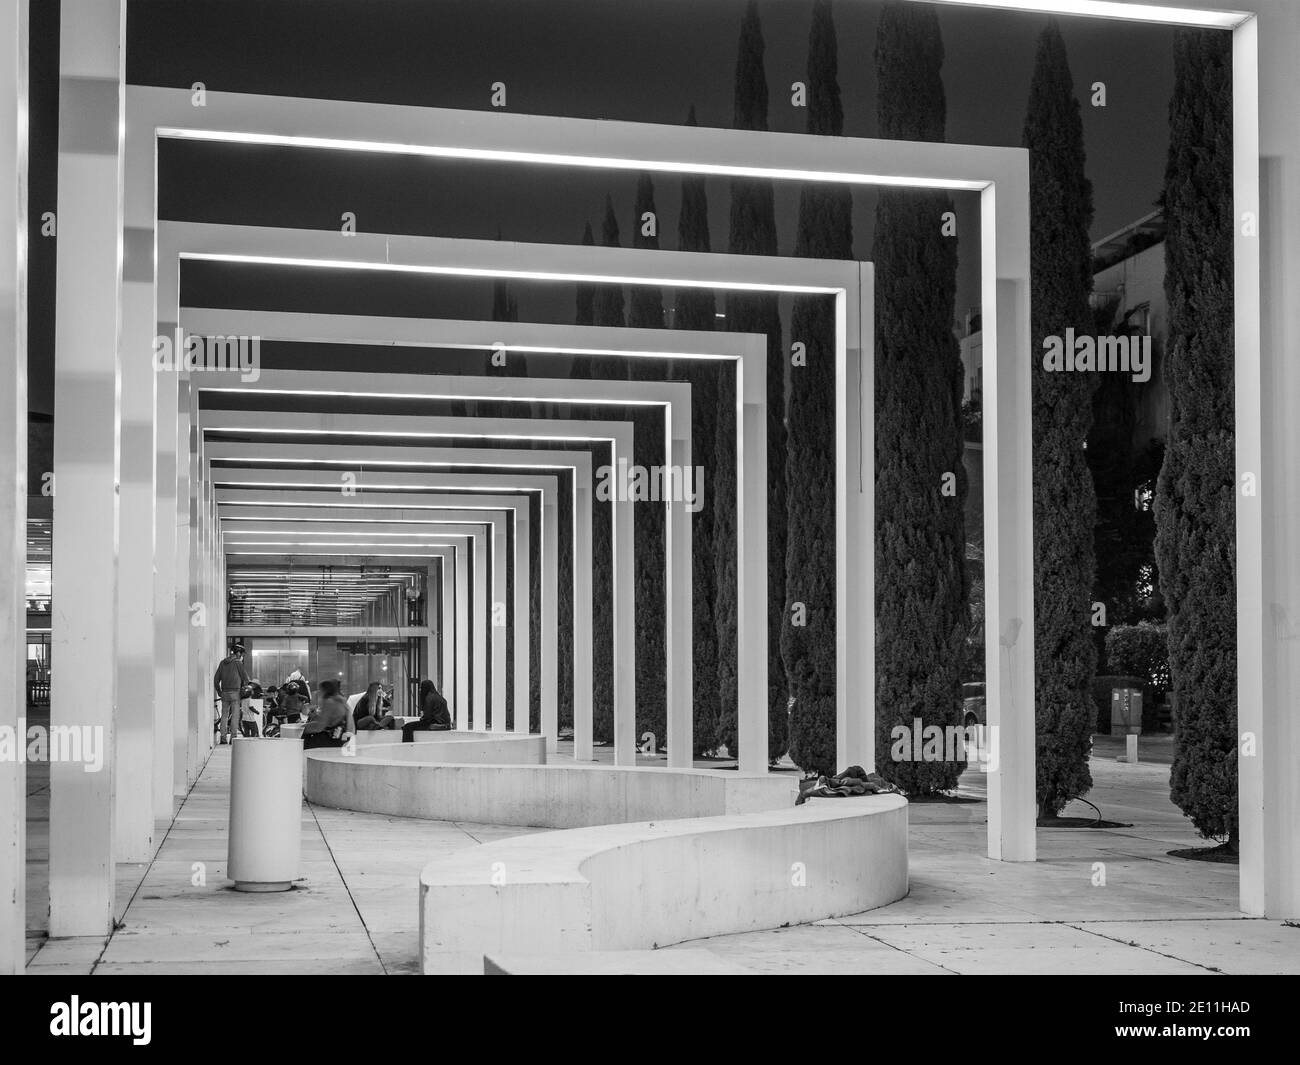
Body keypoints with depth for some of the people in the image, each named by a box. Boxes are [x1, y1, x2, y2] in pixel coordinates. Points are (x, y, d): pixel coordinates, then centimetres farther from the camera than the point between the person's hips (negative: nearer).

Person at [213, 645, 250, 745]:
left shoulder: (223, 662, 11)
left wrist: (219, 691, 19)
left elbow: (216, 678, 11)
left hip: (224, 692, 5)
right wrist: (243, 686, 17)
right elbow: (245, 678, -3)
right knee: (235, 715, -1)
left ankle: (223, 737, 8)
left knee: (224, 715, 10)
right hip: (235, 692, -5)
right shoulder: (238, 662, -6)